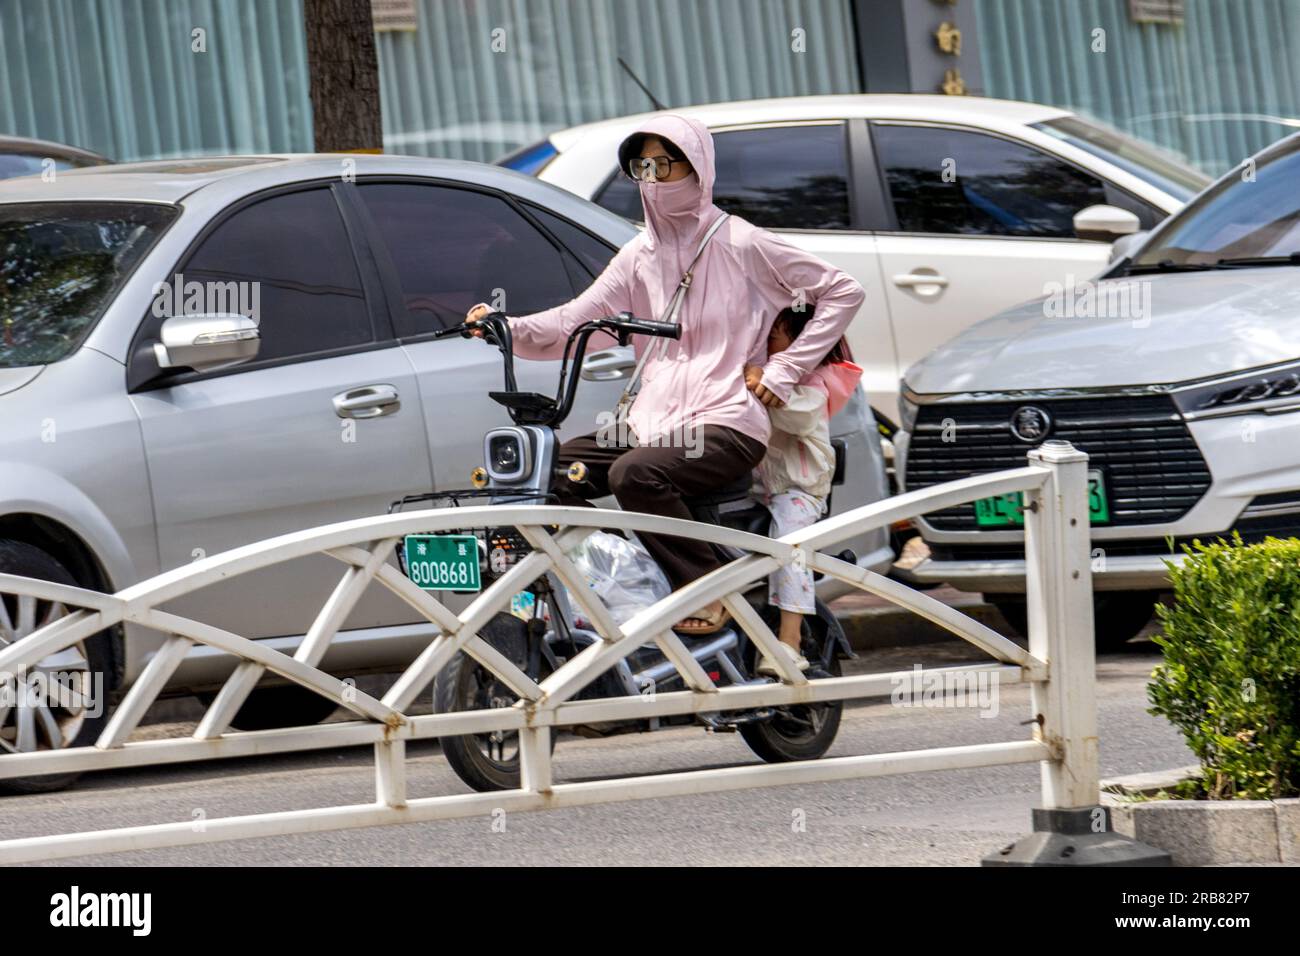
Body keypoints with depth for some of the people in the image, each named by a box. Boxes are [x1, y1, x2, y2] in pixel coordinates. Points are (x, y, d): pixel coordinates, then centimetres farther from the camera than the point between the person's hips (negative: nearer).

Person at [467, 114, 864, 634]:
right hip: (654, 422, 6)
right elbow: (577, 320, 4)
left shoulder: (741, 244, -1)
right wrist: (509, 329, -14)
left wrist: (785, 370, -5)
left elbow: (843, 293, 1)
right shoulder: (639, 256, 14)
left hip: (726, 423, -6)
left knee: (634, 473, -33)